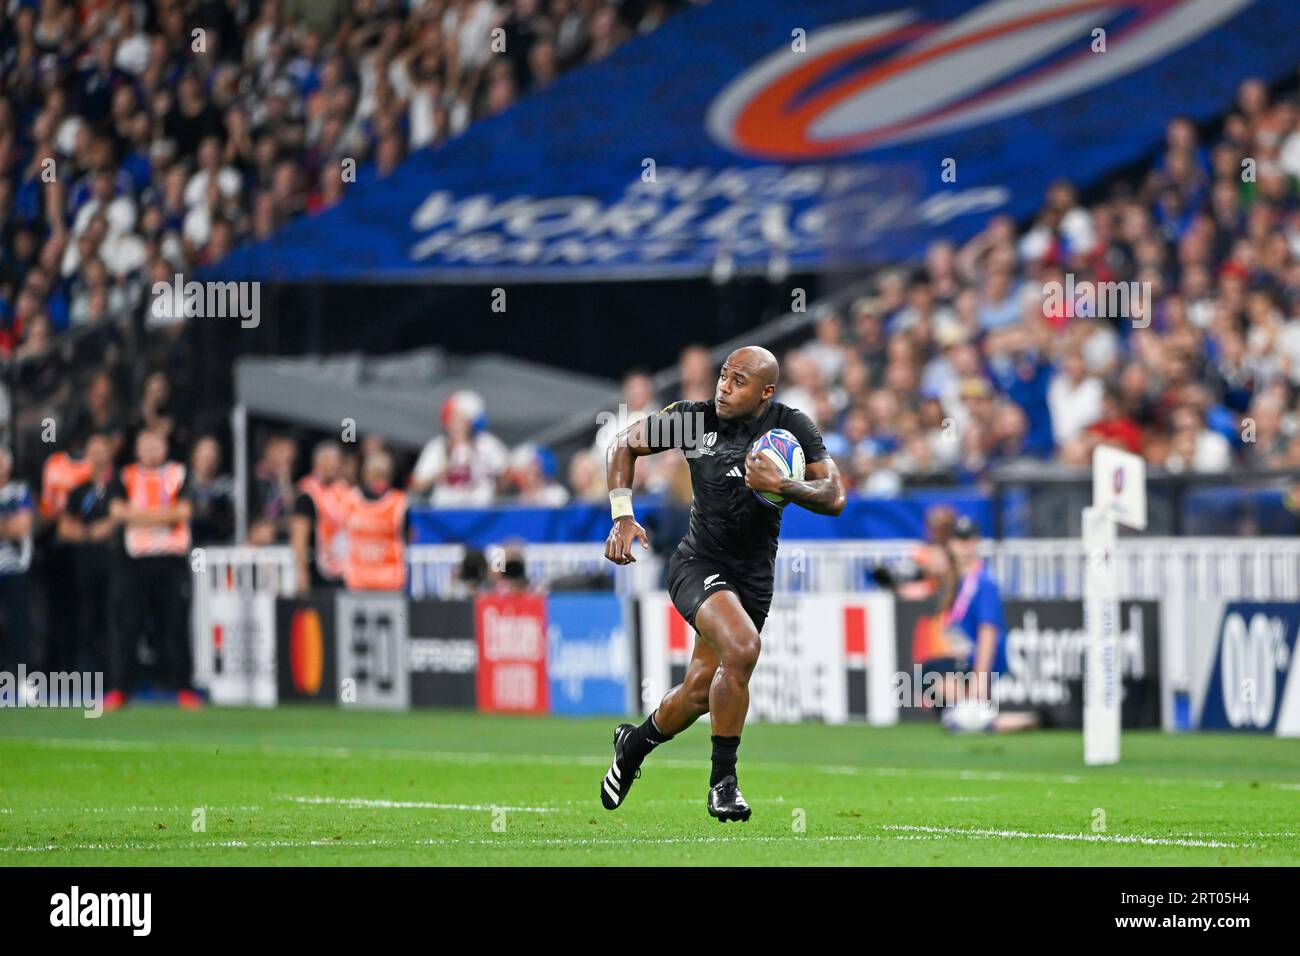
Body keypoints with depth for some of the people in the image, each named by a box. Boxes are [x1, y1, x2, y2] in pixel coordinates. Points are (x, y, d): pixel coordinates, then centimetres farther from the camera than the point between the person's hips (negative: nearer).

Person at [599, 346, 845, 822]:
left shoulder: (792, 428, -7)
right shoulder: (694, 419, -9)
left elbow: (834, 498, -11)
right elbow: (624, 445, 5)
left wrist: (782, 485, -29)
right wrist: (623, 517, -5)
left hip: (754, 578, 3)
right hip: (698, 564, -3)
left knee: (700, 692, 11)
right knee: (742, 646, -31)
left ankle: (635, 742, 45)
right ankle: (723, 781, -19)